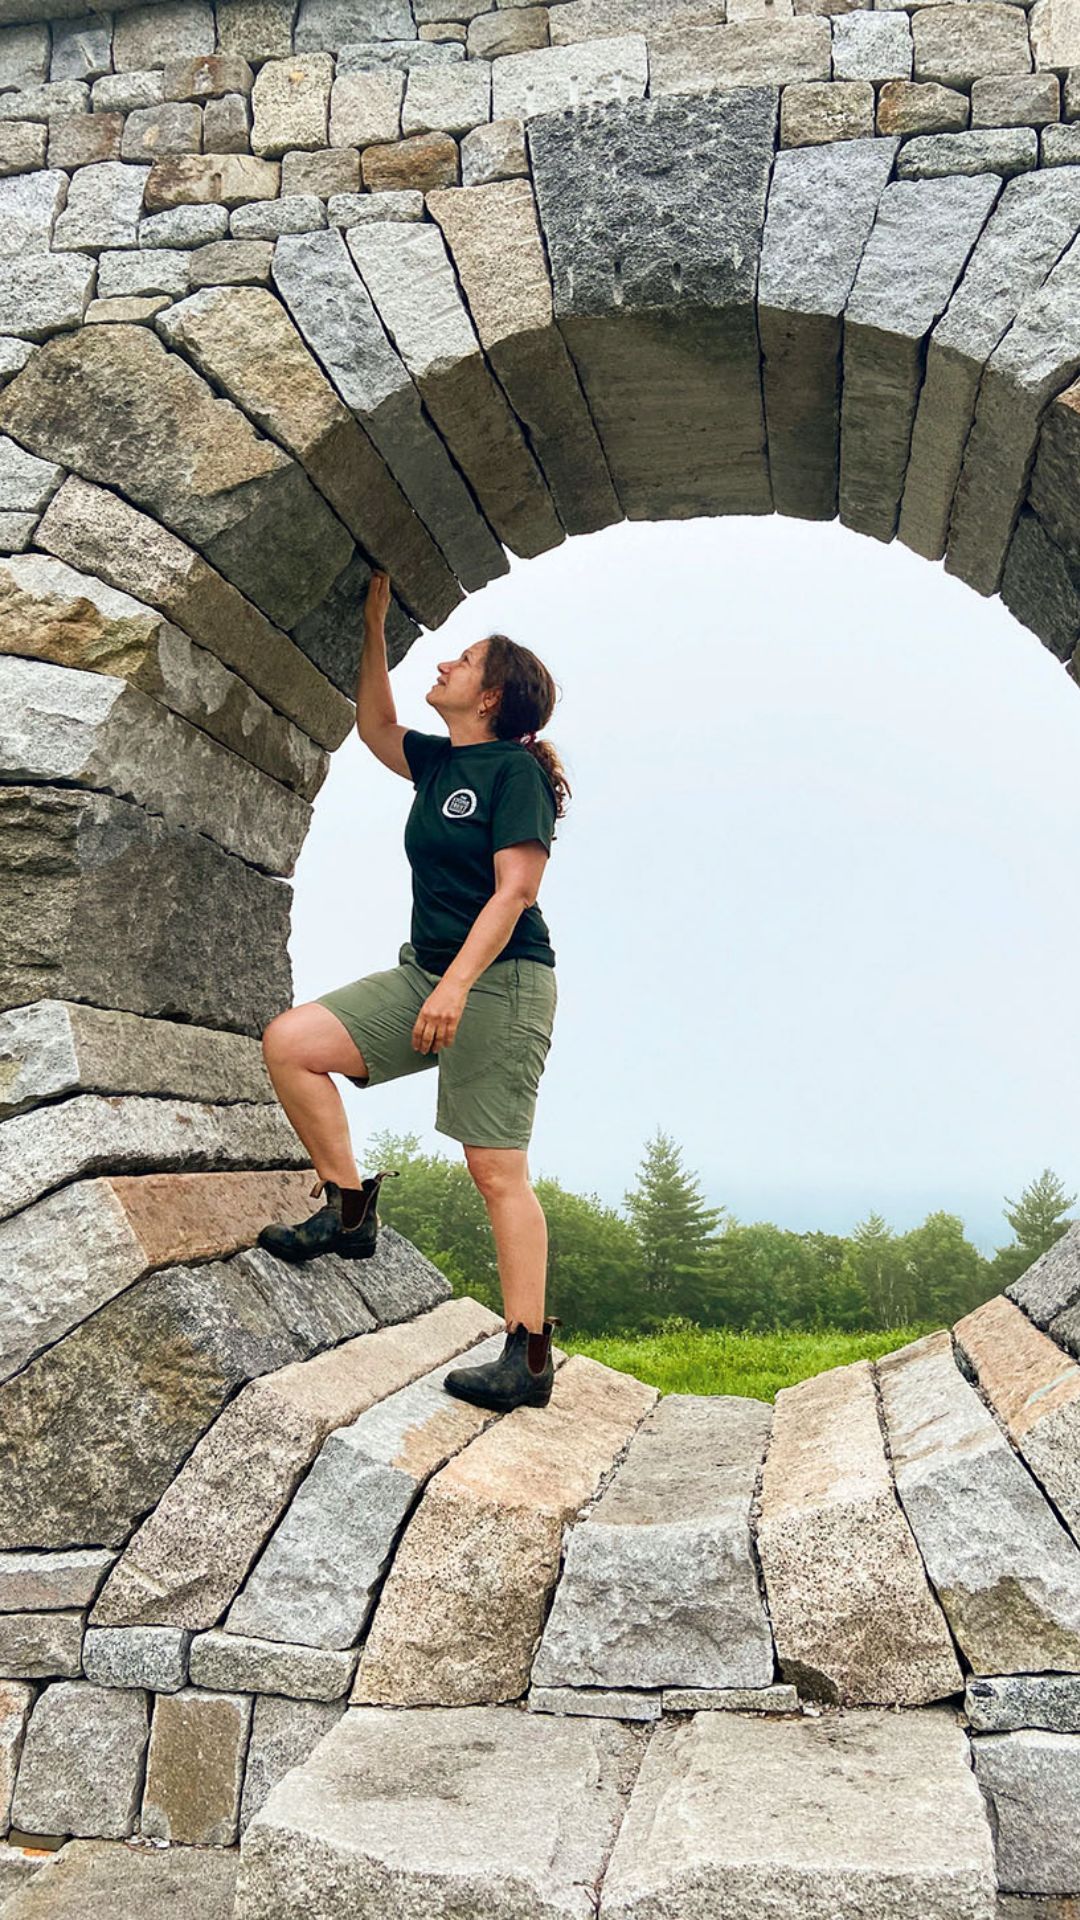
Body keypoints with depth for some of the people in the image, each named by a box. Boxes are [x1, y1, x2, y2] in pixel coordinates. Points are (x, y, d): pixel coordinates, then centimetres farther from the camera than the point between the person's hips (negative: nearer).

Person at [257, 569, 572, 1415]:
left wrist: (457, 984, -26)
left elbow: (515, 888, -18)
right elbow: (376, 727, 30)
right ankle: (349, 1209, 3)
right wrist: (375, 628, 22)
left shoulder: (515, 770, -10)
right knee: (290, 1041, -6)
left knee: (498, 1171, -9)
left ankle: (529, 1358, -4)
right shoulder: (440, 761, 14)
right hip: (426, 972, 8)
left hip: (499, 983, -8)